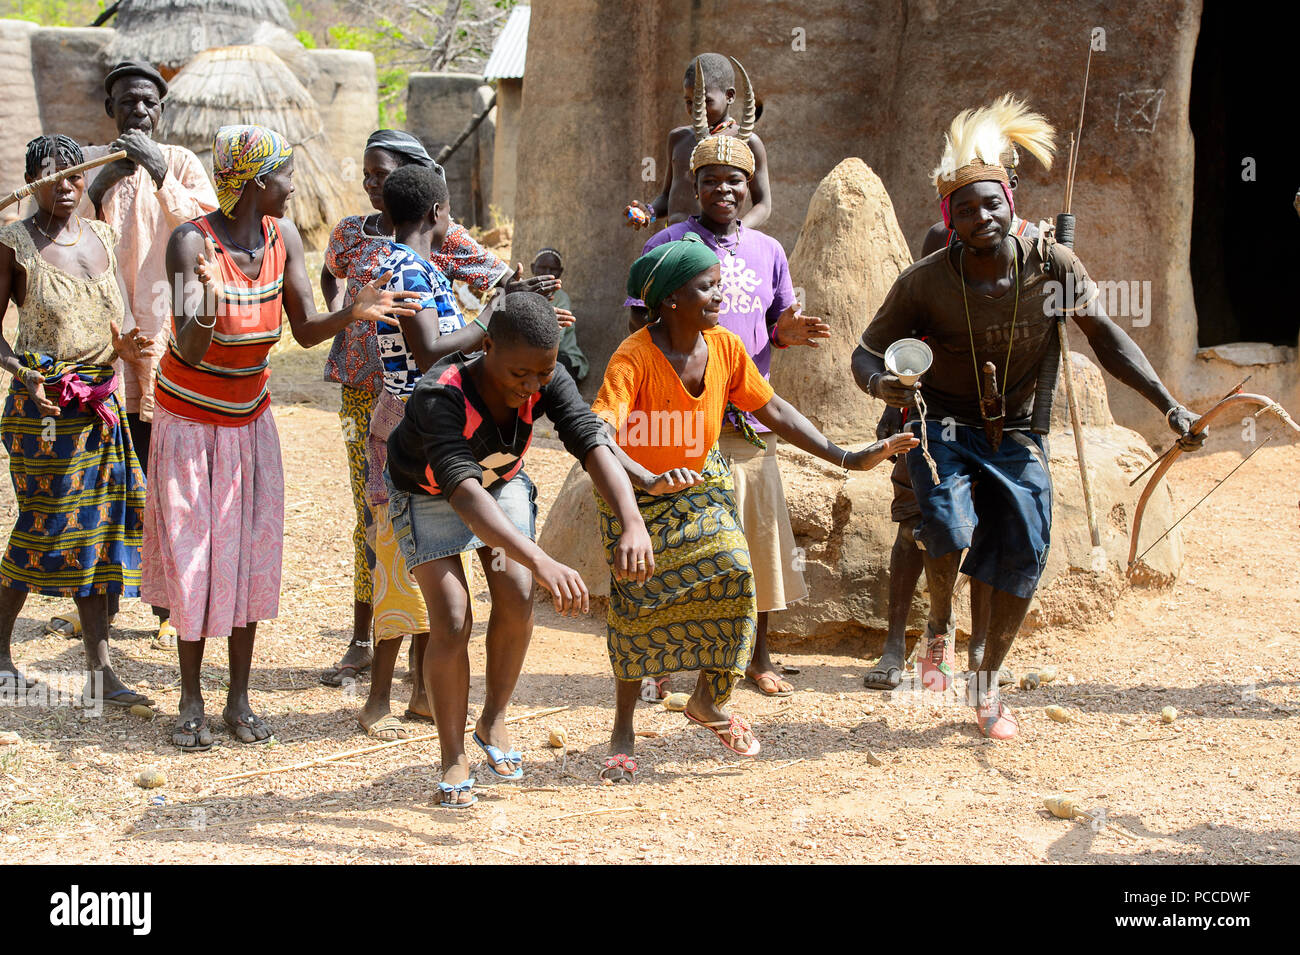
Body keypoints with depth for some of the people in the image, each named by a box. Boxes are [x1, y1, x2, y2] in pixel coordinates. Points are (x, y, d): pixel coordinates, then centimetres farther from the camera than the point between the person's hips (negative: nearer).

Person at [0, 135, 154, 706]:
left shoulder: (103, 238, 10)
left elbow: (123, 316, 13)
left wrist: (124, 347, -9)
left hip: (99, 403, 5)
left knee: (97, 528, 3)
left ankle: (100, 673, 6)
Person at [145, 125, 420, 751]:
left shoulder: (283, 237, -8)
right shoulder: (191, 242, -23)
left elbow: (306, 331, -6)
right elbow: (190, 352, -30)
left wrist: (354, 313, -25)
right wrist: (211, 299, -50)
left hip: (250, 419, 4)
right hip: (190, 418, -4)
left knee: (250, 555, 3)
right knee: (192, 557, -1)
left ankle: (239, 700, 12)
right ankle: (191, 703, 11)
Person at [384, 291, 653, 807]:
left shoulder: (546, 380, -28)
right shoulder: (439, 397, -42)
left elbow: (593, 443, -39)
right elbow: (464, 494, -54)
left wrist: (632, 522, -58)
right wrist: (541, 562, -67)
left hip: (502, 481, 4)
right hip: (428, 494, -4)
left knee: (516, 598, -13)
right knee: (452, 622, -15)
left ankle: (494, 721, 10)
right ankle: (454, 760, 0)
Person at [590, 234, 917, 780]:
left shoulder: (725, 347, -8)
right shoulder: (634, 357, -26)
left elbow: (774, 411, 1)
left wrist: (846, 459, -3)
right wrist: (650, 480, -54)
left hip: (701, 486, 4)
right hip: (636, 493, -4)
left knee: (733, 571, -16)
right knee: (639, 600, -10)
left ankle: (709, 701, 7)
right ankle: (623, 730, 10)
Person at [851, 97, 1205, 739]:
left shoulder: (1054, 267, -10)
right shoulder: (924, 282, -16)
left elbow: (1105, 337, 0)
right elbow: (868, 351, -9)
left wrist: (1169, 406, -6)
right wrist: (879, 382, -34)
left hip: (1015, 434, 3)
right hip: (942, 427, -3)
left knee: (1023, 554, -3)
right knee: (950, 529, -27)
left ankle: (987, 682, 18)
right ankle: (939, 628, 6)